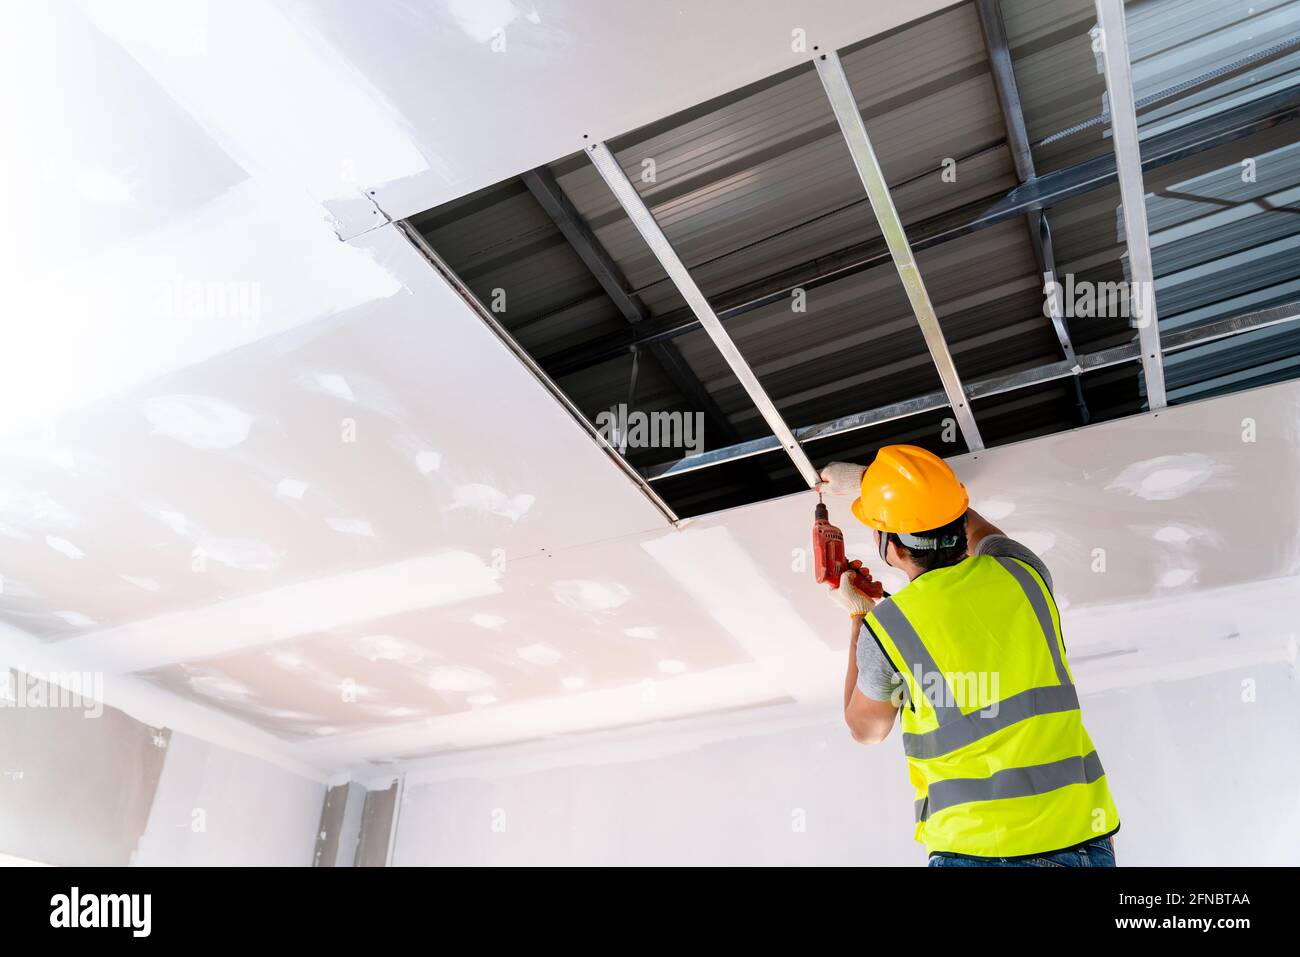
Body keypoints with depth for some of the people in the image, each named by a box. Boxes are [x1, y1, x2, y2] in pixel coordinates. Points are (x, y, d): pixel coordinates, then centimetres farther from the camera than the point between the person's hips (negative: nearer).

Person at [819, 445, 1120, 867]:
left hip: (983, 849, -5)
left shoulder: (887, 626, -9)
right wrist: (865, 480, 37)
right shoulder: (1023, 574, 3)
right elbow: (973, 525, 27)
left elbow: (866, 729, 11)